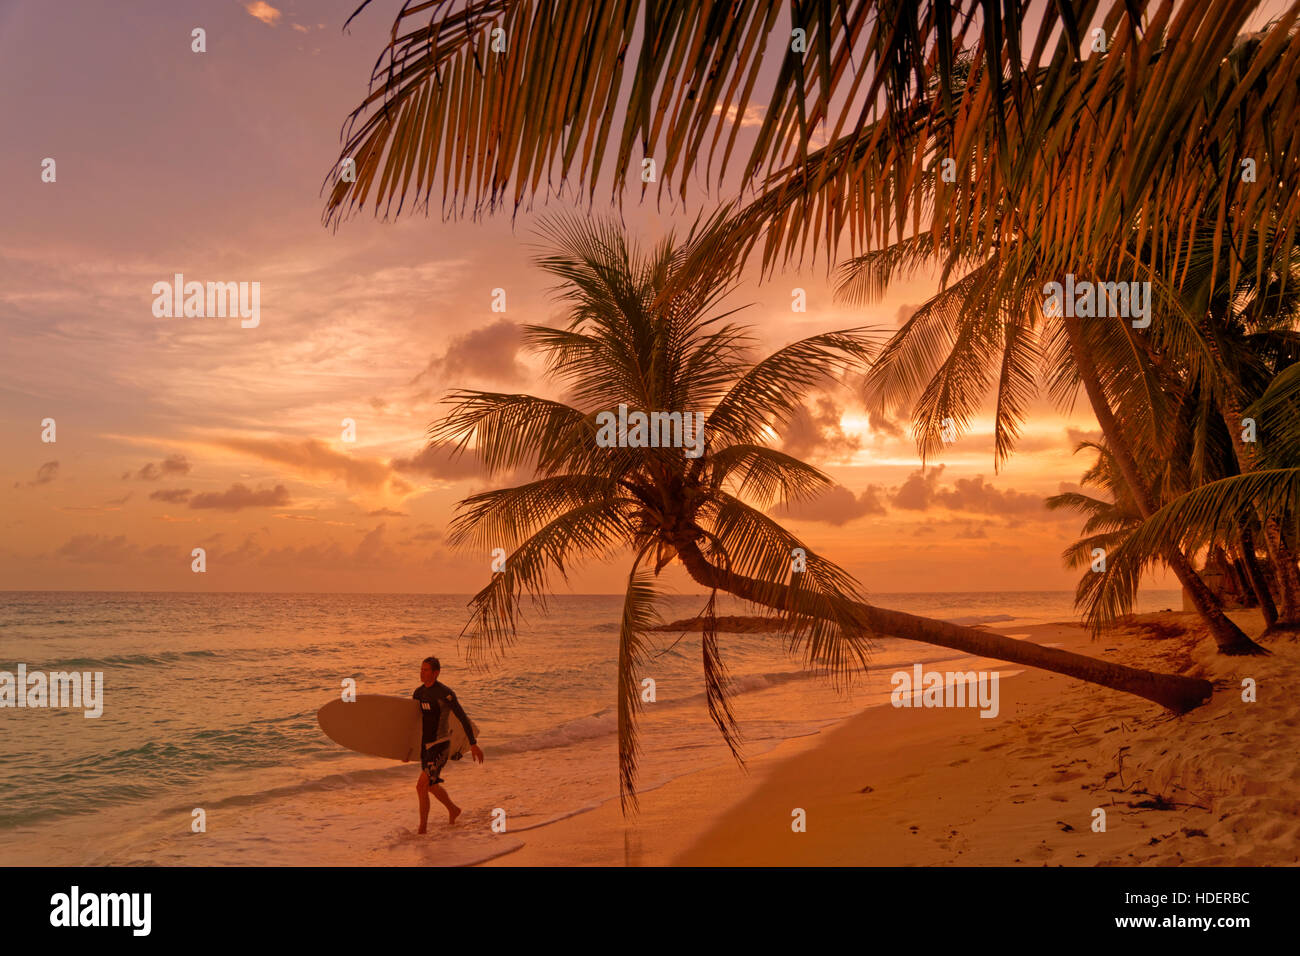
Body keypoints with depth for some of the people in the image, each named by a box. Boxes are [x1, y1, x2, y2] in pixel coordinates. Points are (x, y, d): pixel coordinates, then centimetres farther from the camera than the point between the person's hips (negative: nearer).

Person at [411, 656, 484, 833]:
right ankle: (453, 810, 47)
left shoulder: (445, 693, -19)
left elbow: (463, 717, -14)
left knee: (421, 786, -14)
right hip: (425, 745, 8)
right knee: (431, 786, 21)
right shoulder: (418, 692, 4)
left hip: (440, 747, -8)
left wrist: (473, 744, -12)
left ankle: (423, 828, 1)